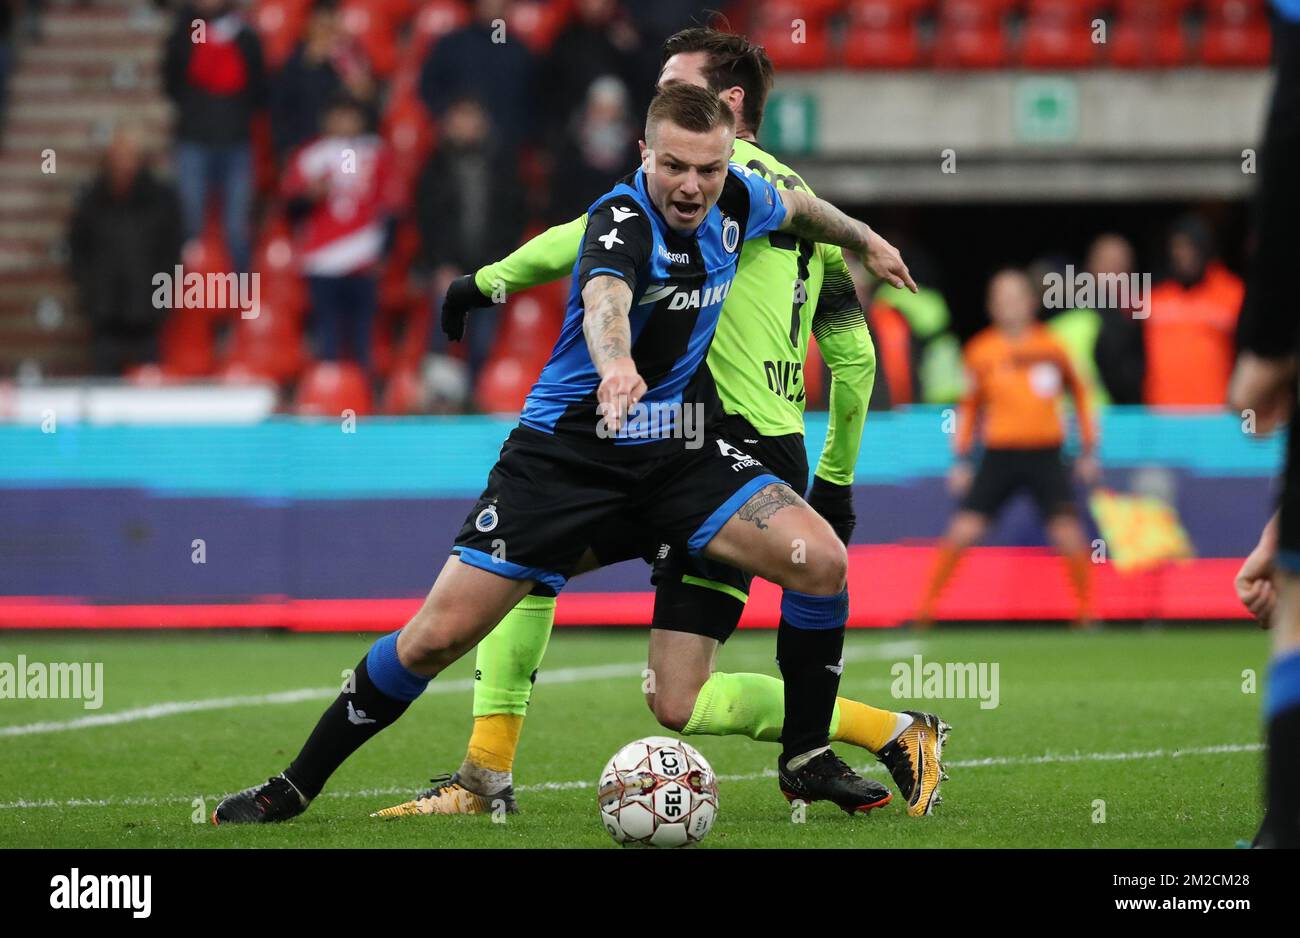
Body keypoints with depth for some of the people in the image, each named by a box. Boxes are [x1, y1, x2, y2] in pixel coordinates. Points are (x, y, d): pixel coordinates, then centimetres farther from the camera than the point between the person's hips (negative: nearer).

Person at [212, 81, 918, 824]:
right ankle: (296, 786, 8)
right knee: (440, 634, -9)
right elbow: (605, 296, -48)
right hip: (568, 448, -5)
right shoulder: (623, 220, -24)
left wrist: (864, 240, 39)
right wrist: (616, 363, -69)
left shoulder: (736, 200, -4)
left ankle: (807, 761, 5)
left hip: (681, 448, 5)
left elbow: (795, 206, 22)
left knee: (822, 560, -15)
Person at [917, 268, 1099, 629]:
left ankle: (1086, 610, 3)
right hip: (999, 455, 0)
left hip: (1045, 455, 0)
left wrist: (1088, 450, 11)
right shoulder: (981, 351, 2)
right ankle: (925, 610, 0)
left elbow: (1079, 392, 14)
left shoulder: (1050, 347, 2)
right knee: (962, 532, -10)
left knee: (1068, 534, -13)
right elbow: (969, 407, 12)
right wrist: (961, 460, 6)